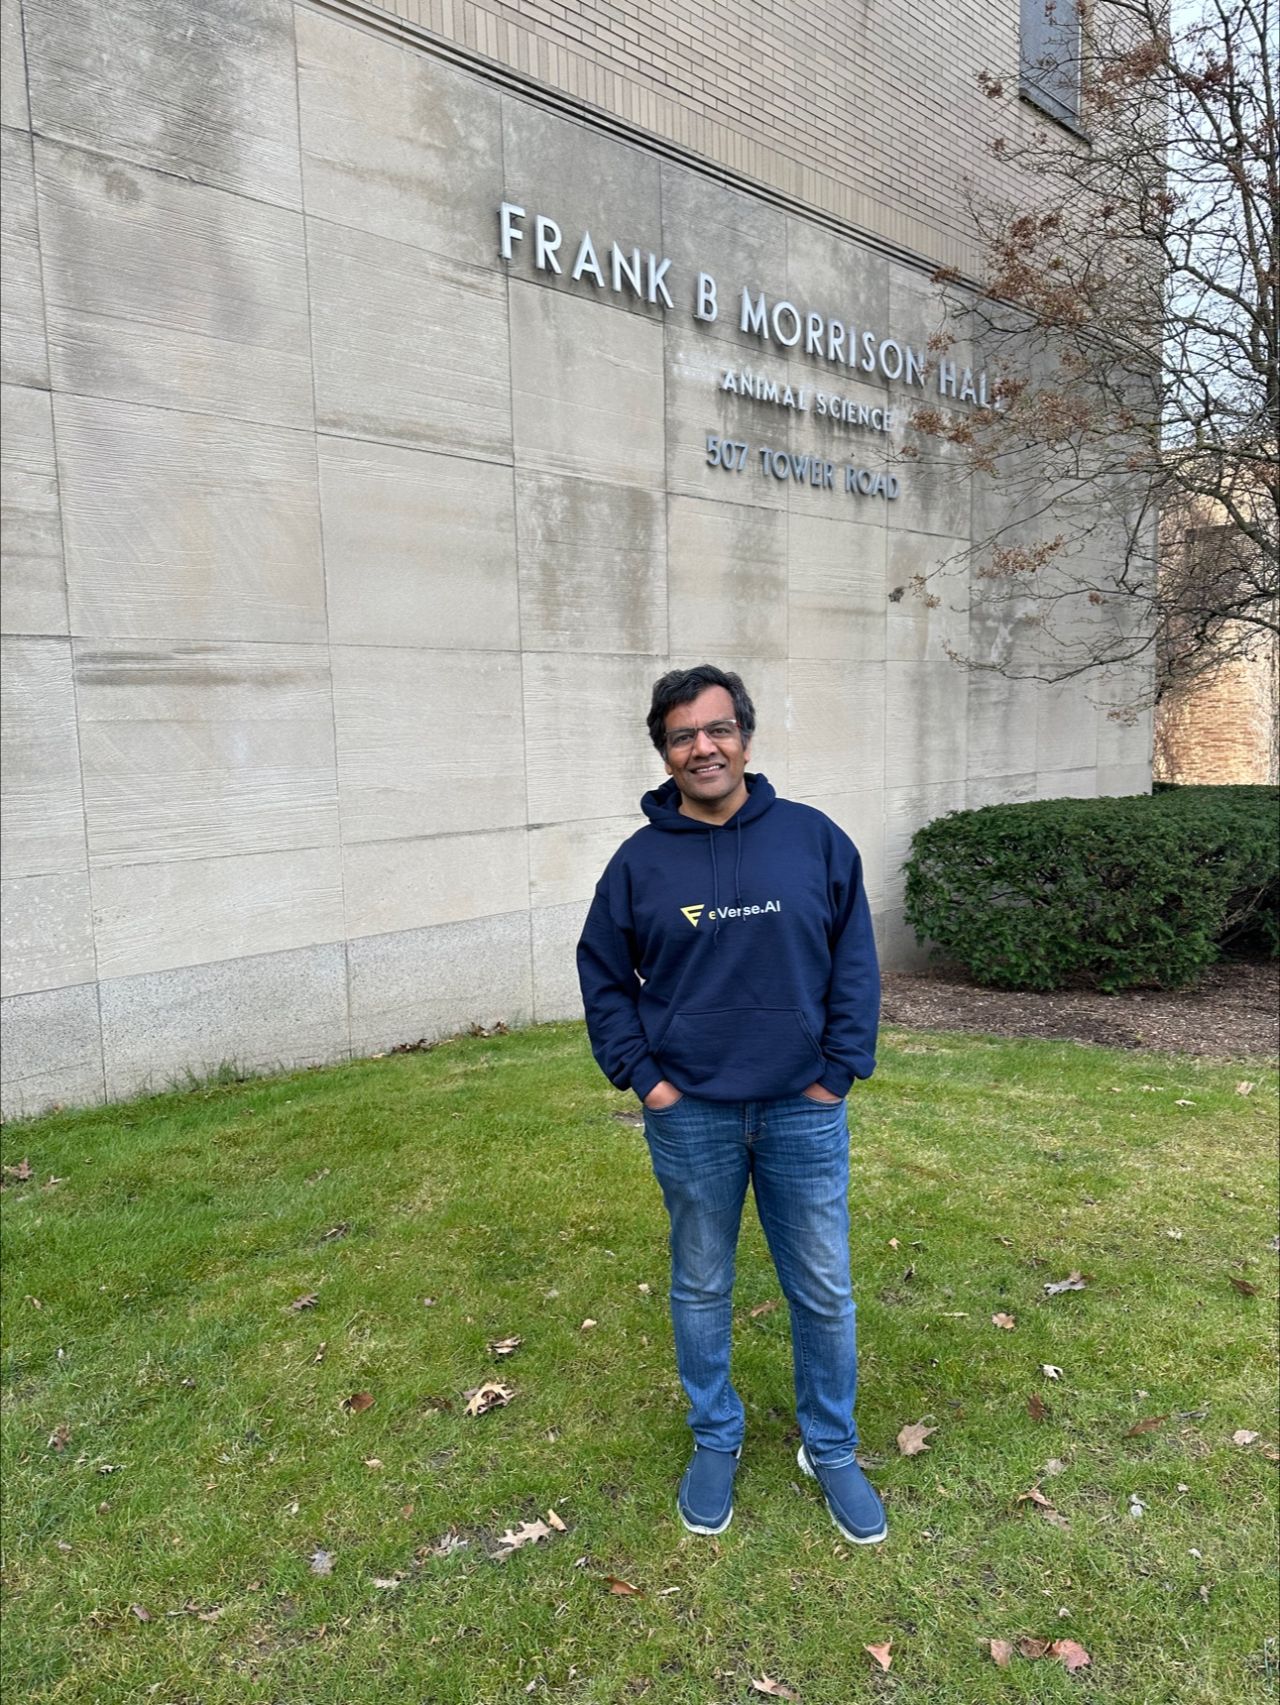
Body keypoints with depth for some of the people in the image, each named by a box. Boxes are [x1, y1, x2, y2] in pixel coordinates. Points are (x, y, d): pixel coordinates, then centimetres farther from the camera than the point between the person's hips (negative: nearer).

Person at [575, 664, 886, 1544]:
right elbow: (603, 978, 5)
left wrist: (840, 1070, -4)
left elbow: (856, 962, 0)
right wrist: (640, 1075, -2)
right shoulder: (641, 860, -3)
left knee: (824, 1293, 13)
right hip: (691, 1118, 0)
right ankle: (716, 1441, 39)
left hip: (803, 1111, 0)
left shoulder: (816, 839, -4)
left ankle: (832, 1448, 36)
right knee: (701, 1290, 16)